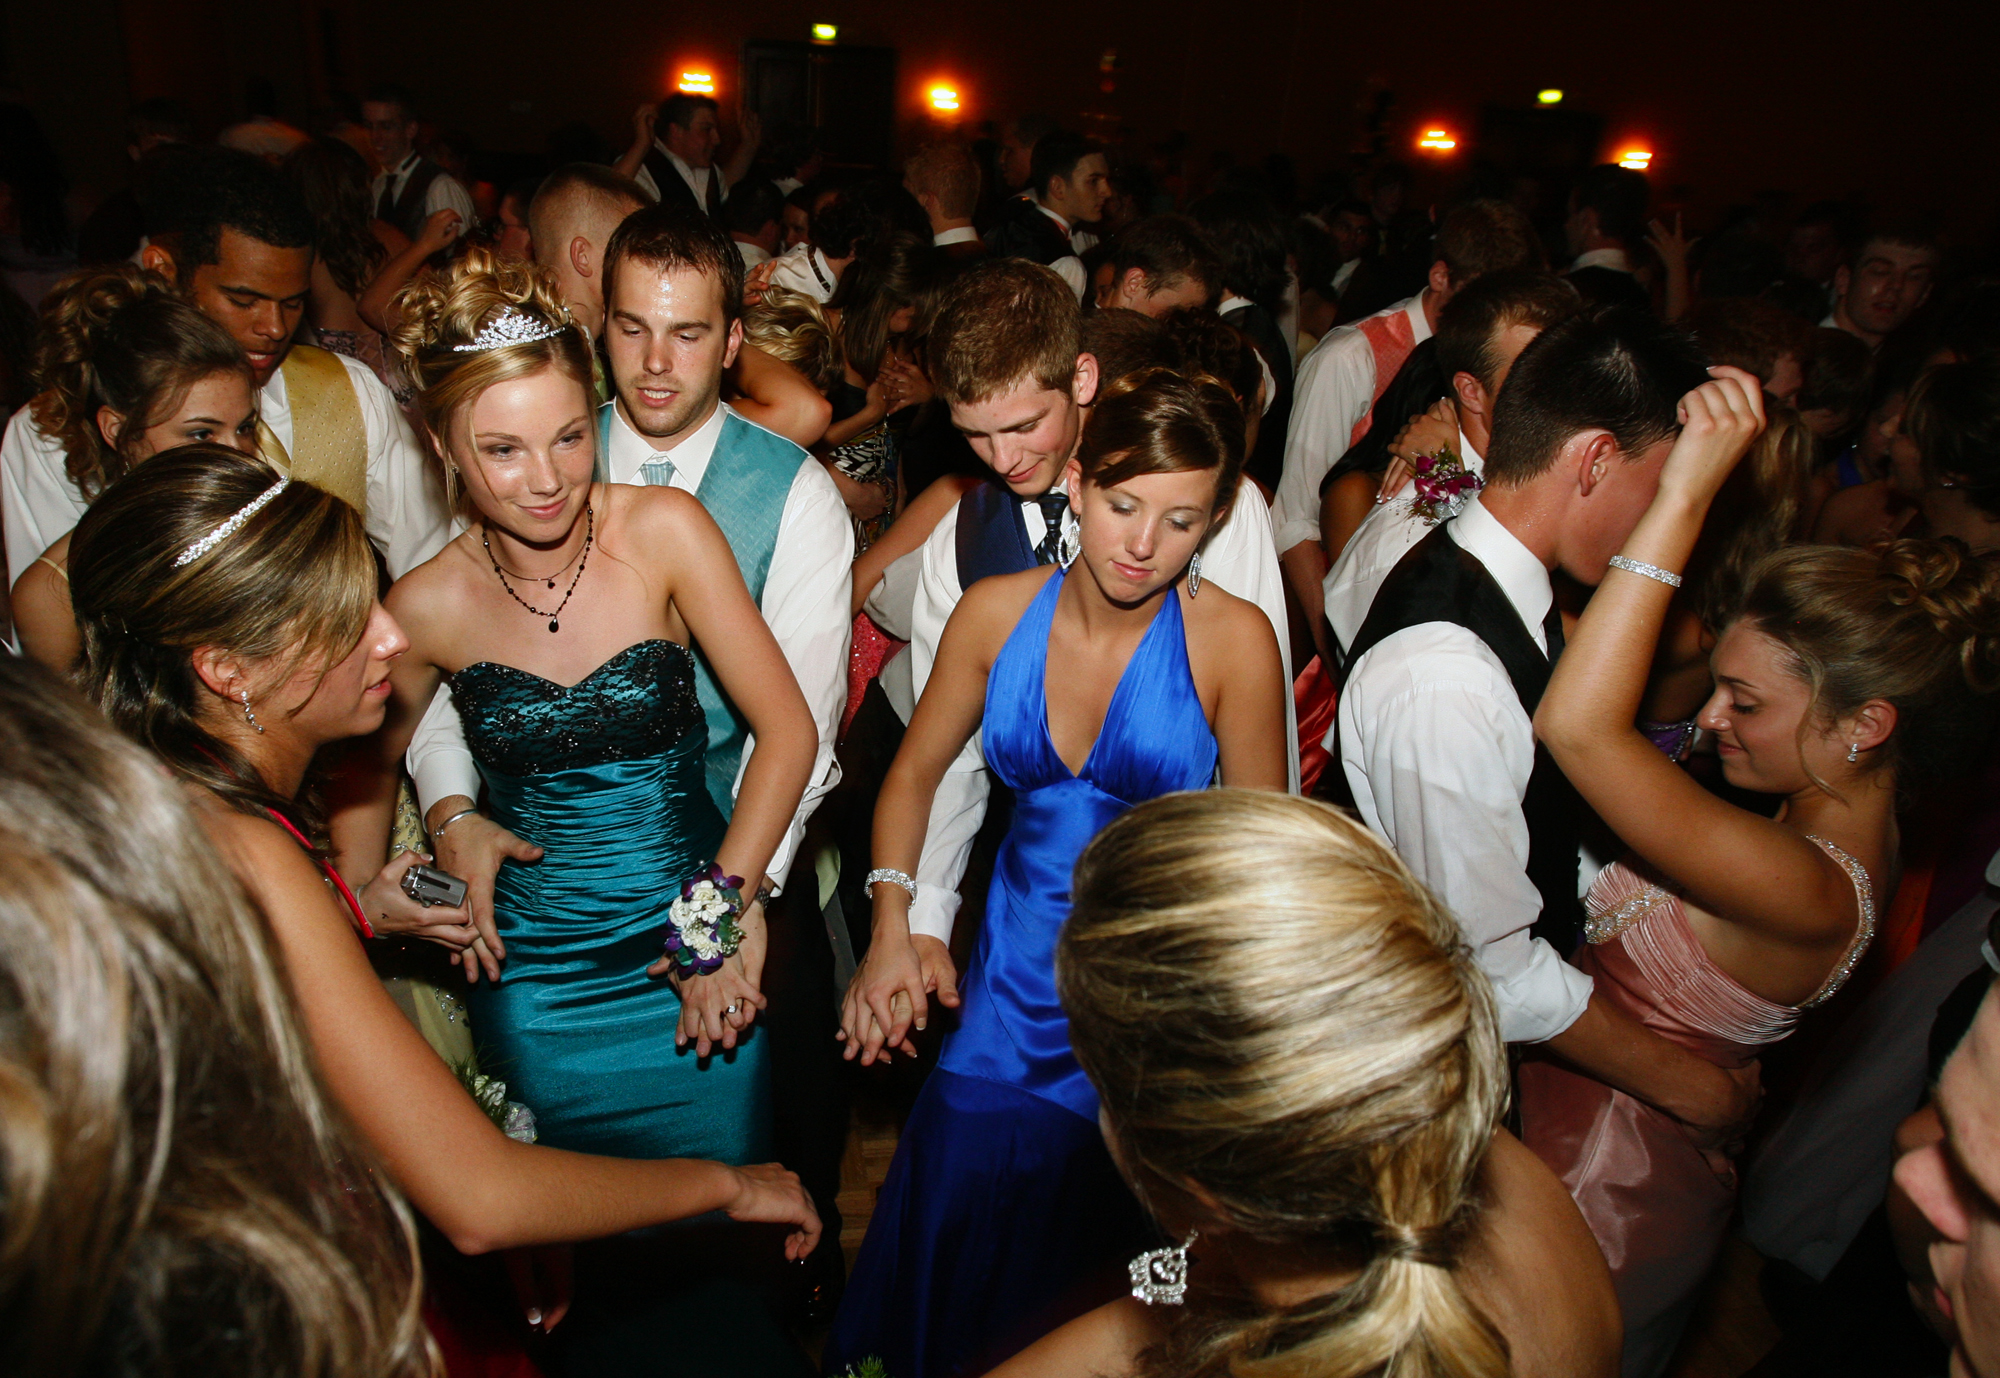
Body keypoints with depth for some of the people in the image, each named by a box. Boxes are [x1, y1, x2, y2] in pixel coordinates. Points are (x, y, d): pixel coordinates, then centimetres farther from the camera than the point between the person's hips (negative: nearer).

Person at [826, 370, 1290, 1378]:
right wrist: (892, 927, -5)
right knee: (962, 1199, 12)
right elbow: (914, 774, 5)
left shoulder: (1232, 639, -17)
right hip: (1016, 965, 3)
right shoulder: (997, 613, -7)